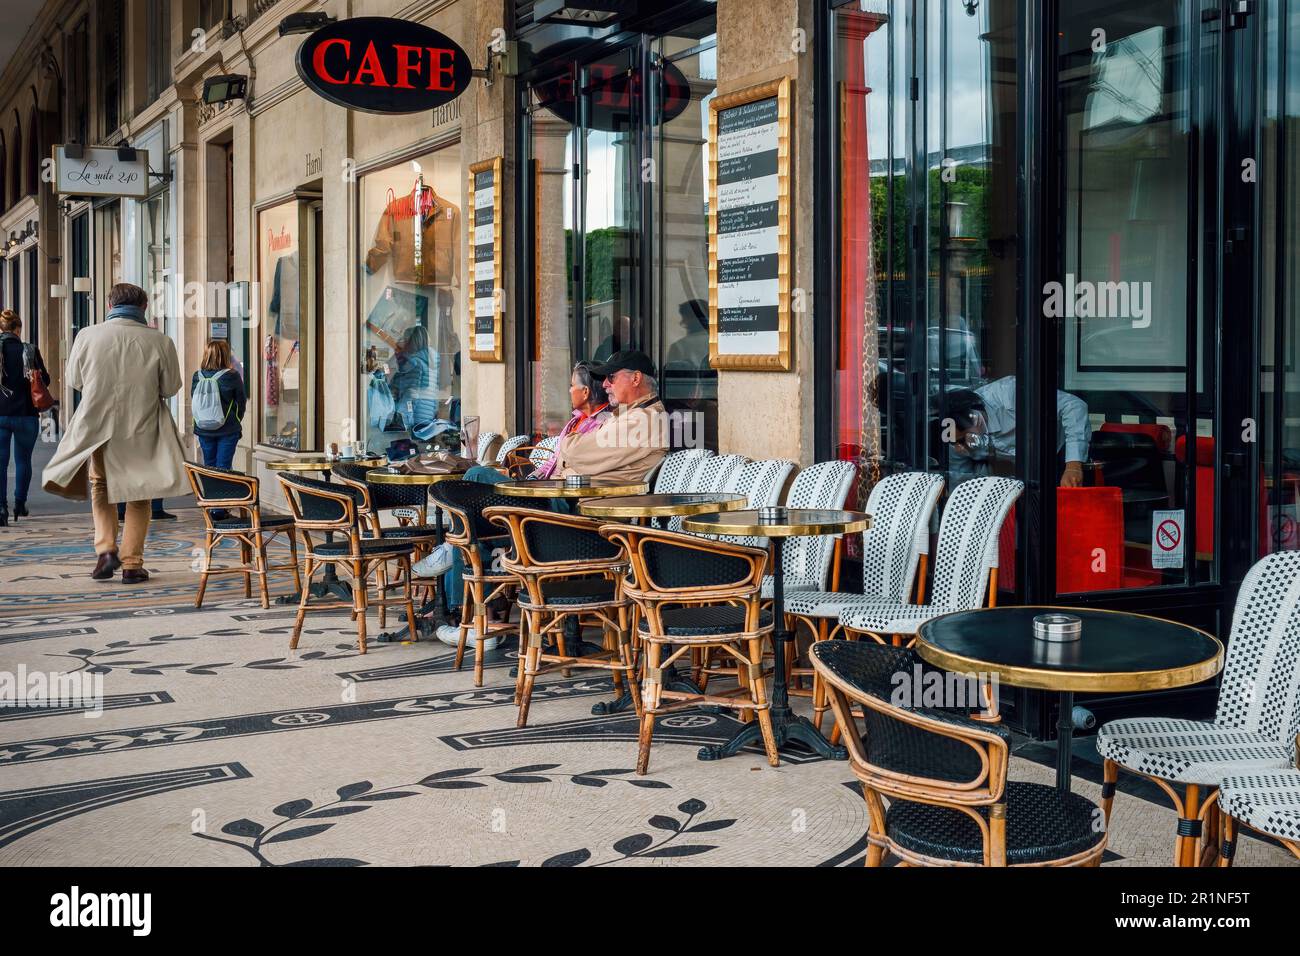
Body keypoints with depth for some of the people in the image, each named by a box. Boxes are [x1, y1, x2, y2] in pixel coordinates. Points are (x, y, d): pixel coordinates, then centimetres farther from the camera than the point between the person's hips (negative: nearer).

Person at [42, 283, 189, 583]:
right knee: (138, 497, 14)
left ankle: (105, 548, 8)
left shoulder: (87, 336, -8)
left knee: (100, 489, 23)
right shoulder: (160, 342, -11)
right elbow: (171, 387, -2)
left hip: (96, 427, 1)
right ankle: (132, 564, 13)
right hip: (141, 433, -1)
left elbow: (74, 380, 4)